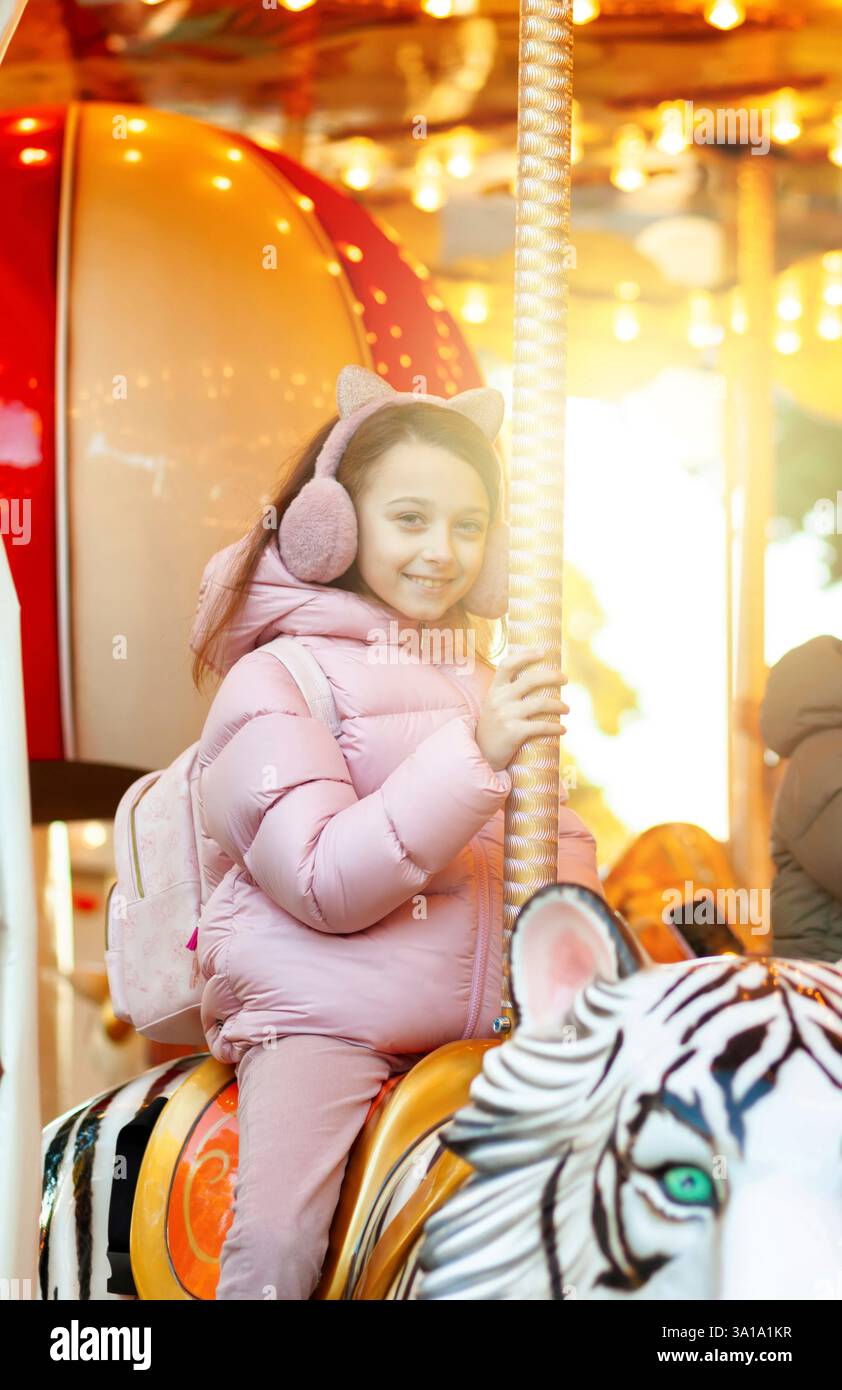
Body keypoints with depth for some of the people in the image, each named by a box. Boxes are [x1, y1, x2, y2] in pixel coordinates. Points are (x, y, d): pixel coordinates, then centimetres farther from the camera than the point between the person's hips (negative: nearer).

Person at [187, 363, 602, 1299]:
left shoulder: (486, 685, 19)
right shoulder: (275, 683, -3)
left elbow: (564, 844, 23)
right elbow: (328, 884, -16)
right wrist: (477, 754, -24)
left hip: (485, 1013, 6)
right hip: (323, 1016, -6)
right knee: (277, 1240, -27)